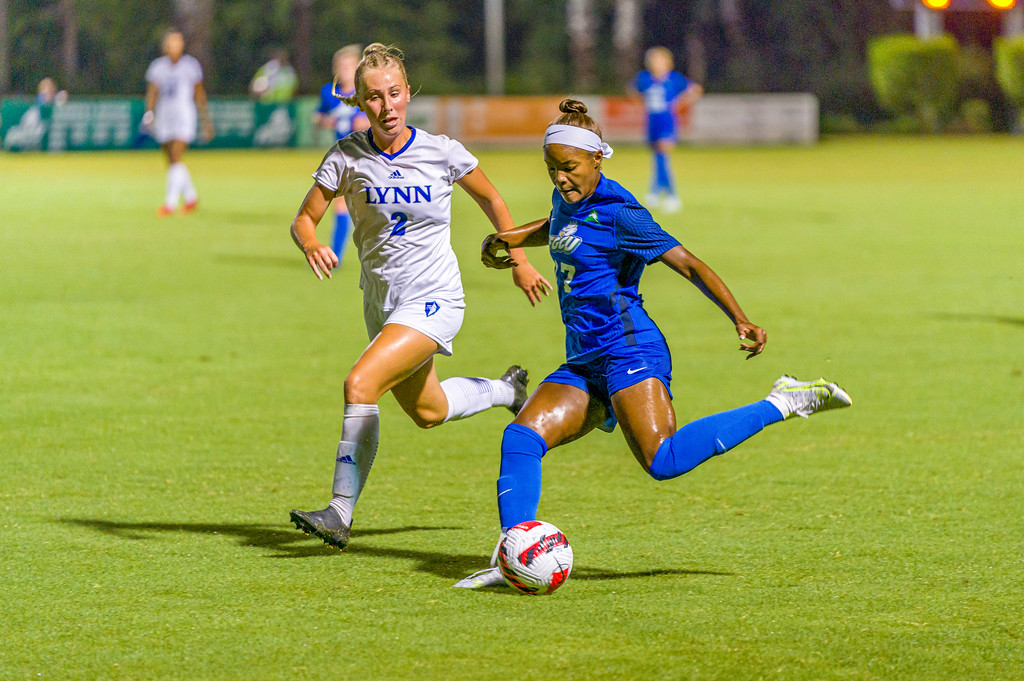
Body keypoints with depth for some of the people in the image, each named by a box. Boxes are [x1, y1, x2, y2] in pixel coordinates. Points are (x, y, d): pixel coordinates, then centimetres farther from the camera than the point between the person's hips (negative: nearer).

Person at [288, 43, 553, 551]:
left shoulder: (441, 152, -11)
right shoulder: (347, 157, -8)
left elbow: (490, 199, 6)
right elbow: (304, 219, -4)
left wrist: (519, 262, 10)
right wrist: (311, 245, -27)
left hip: (434, 300, -5)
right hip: (381, 302, 5)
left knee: (360, 384, -25)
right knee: (428, 413, 22)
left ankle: (341, 513, -21)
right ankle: (505, 390, 52)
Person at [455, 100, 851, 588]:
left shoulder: (618, 213, -10)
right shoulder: (569, 200, 15)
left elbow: (688, 264, -14)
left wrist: (740, 320, -24)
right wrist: (509, 240, 24)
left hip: (627, 350, -9)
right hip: (583, 363, 9)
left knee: (664, 461, -25)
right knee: (520, 438, -8)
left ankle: (784, 404, -13)